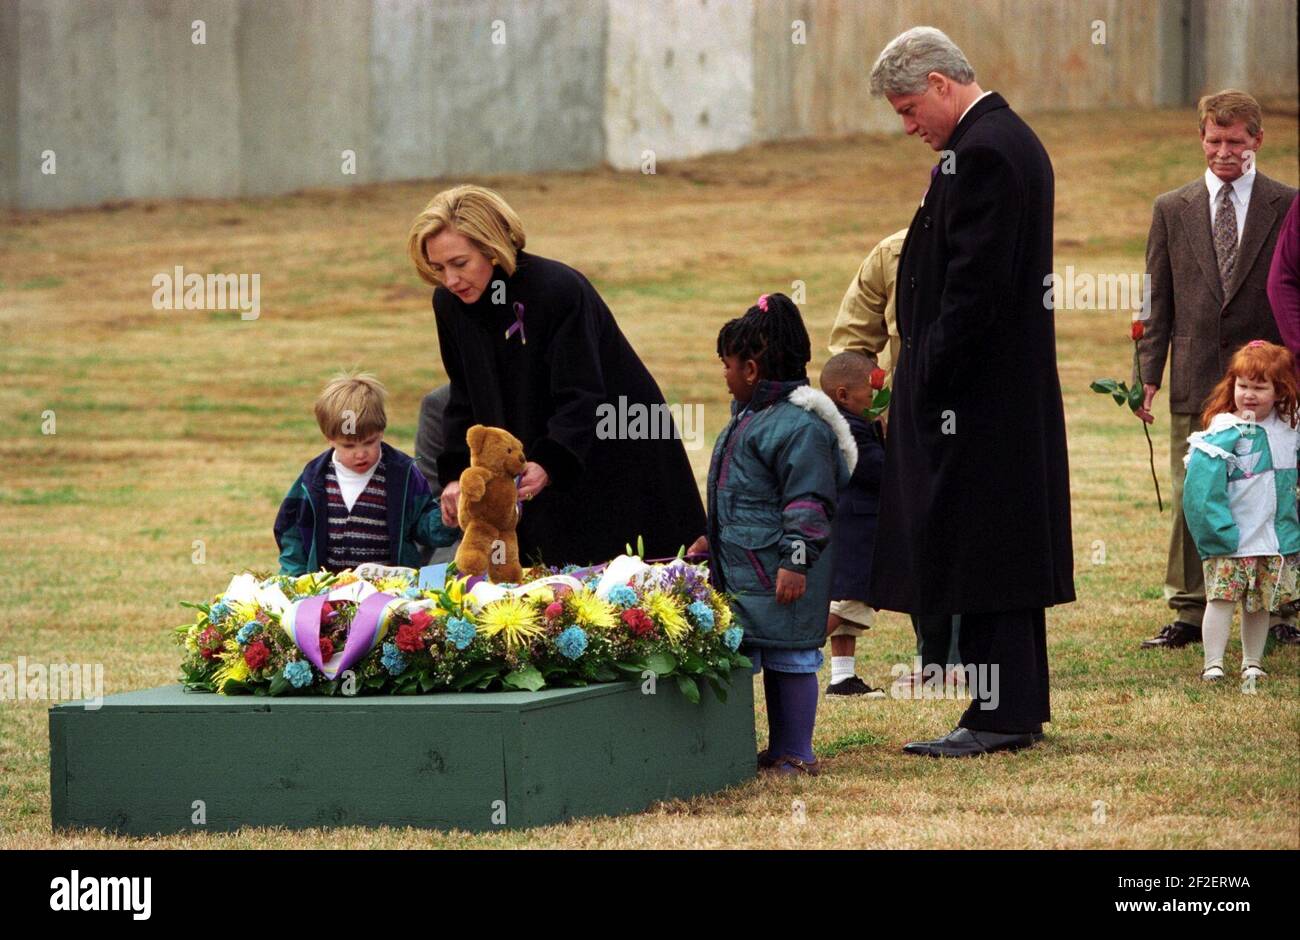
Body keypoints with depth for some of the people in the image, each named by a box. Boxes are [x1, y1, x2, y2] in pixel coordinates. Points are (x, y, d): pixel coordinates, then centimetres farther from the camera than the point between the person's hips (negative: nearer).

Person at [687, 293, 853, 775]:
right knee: (743, 653, 13)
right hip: (742, 569, 11)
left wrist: (795, 560, -24)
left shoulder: (799, 425, -17)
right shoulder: (749, 417, 16)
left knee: (789, 656, -3)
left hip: (784, 575, -11)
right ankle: (780, 749, 21)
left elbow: (809, 503, -20)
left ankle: (795, 753, 4)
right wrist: (713, 537, 30)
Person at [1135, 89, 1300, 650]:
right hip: (1196, 380, 2)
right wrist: (1147, 375, 1)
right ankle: (1188, 613, 8)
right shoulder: (1172, 210, 10)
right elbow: (1157, 302, 9)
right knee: (1190, 498, 2)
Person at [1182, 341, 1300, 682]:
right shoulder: (1225, 432, -14)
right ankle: (1213, 664, -4)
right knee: (1222, 598, -8)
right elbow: (1202, 485, -18)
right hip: (1230, 542, -5)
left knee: (1261, 603, 12)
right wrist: (1221, 530, -21)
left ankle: (1252, 663, 22)